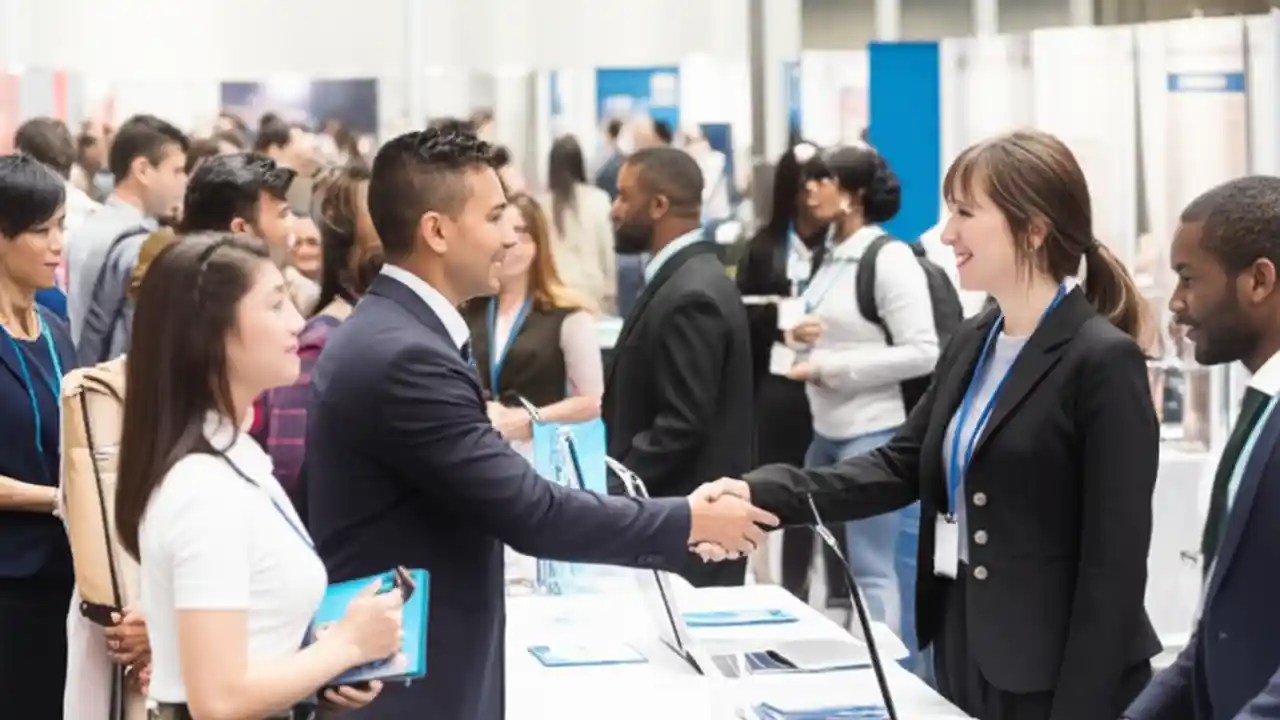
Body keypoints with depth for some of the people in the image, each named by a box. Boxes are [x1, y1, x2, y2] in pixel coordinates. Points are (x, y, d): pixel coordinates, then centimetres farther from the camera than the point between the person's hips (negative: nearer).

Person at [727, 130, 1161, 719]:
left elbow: (1115, 560, -17)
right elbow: (900, 467, 8)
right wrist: (762, 494, -6)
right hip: (965, 654, 8)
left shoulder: (1102, 361, -15)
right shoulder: (972, 343, 9)